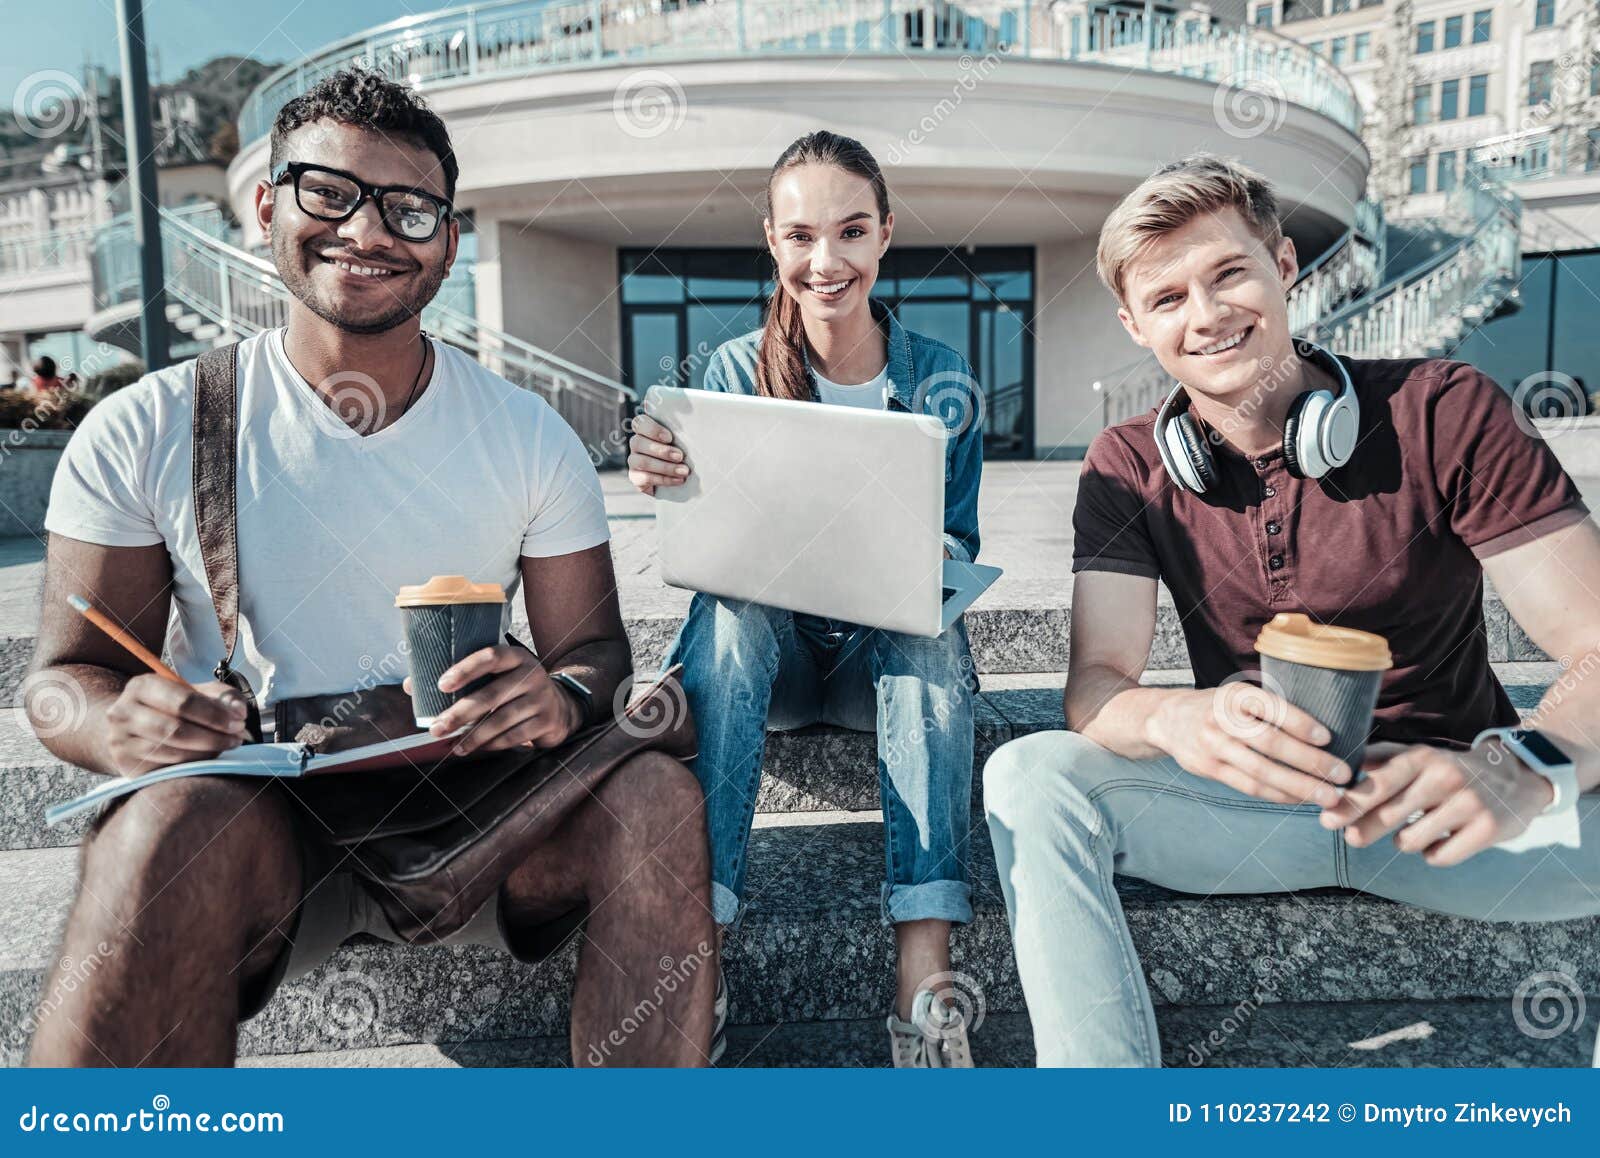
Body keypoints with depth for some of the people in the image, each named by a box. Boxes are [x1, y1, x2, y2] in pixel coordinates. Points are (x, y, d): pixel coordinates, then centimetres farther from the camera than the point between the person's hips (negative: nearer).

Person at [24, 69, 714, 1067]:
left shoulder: (532, 439, 4)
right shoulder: (143, 434, 1)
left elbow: (593, 647, 4)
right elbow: (67, 674, 4)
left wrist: (564, 698, -21)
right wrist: (117, 728, -21)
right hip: (252, 817, -1)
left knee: (655, 793, -26)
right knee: (176, 826, -35)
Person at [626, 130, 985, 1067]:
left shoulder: (943, 381, -2)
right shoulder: (736, 371, -2)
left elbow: (958, 552, 1)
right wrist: (669, 481, -30)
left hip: (889, 647, 0)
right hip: (768, 651, 0)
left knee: (934, 633, -33)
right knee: (728, 612, -33)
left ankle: (925, 971, -39)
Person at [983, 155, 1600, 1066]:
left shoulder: (1441, 411, -7)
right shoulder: (1130, 469, -1)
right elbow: (1094, 690, -10)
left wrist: (1521, 773, -36)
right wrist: (1179, 719, -35)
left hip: (1442, 809, 0)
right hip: (1259, 801, 1)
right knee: (1030, 779, -24)